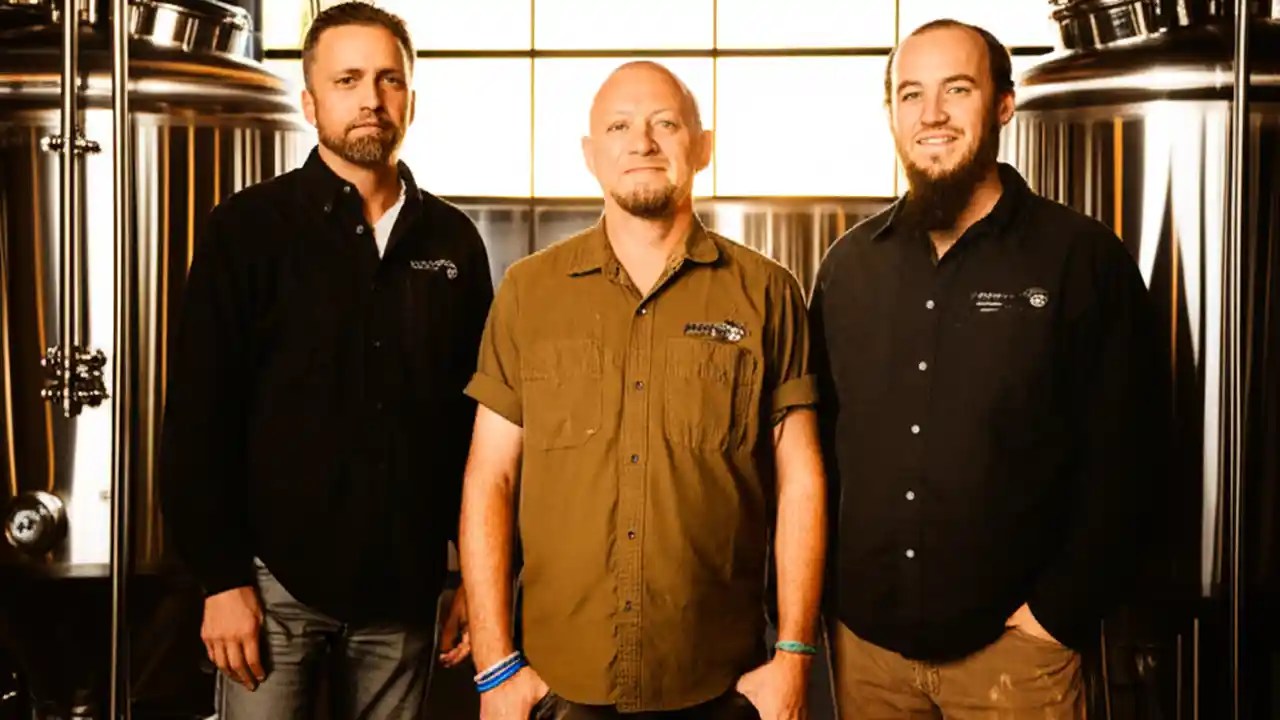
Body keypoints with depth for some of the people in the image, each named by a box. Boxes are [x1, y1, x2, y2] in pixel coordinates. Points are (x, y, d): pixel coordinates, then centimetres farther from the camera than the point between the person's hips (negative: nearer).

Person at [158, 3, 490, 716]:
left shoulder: (453, 239, 6)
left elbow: (477, 418, 9)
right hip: (278, 577, -3)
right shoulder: (249, 226, -3)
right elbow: (200, 416, -6)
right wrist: (221, 578, -9)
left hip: (406, 583, 3)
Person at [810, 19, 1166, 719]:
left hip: (1011, 644, -3)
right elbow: (820, 437, 9)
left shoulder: (1084, 258, -7)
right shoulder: (849, 264, 4)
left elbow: (1117, 462, -8)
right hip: (864, 636, 4)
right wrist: (817, 589, 3)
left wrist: (1060, 612, -11)